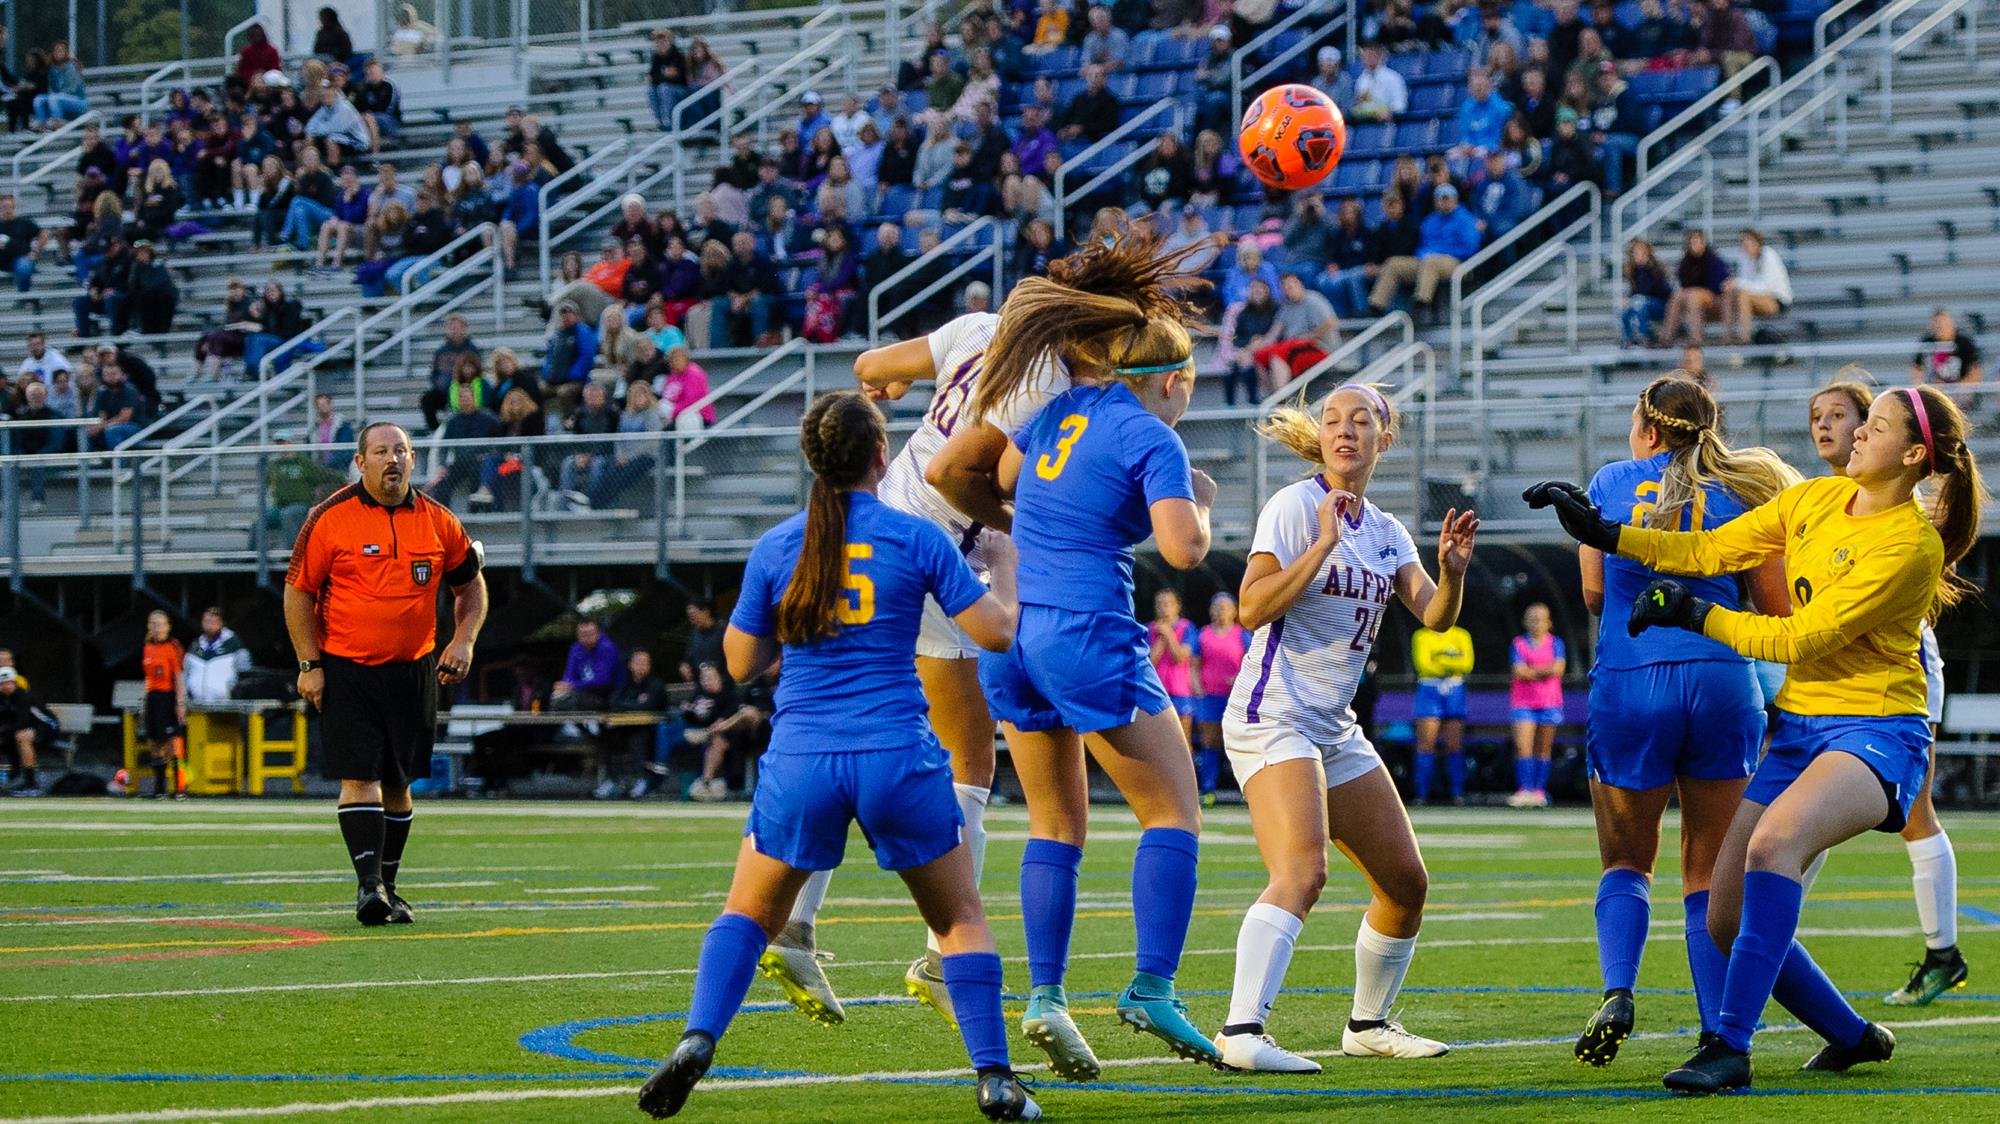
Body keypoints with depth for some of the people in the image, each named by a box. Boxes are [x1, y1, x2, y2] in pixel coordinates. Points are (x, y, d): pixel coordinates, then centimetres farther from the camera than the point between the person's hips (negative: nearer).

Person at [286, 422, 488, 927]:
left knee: (398, 782, 9)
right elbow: (298, 592, -1)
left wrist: (463, 640, 2)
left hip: (414, 671, 3)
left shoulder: (437, 522, 3)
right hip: (346, 670, -3)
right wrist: (310, 664, -5)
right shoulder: (330, 519, -6)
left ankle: (387, 888, 19)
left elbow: (471, 584, 17)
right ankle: (367, 885, -13)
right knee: (360, 777, -12)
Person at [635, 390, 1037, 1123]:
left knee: (749, 914, 17)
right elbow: (996, 633, 0)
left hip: (800, 760, 1)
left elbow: (741, 663, 11)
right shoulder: (916, 539, -2)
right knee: (960, 918, 16)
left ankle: (697, 1039, -5)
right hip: (898, 759, -1)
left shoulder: (776, 549, 4)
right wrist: (1003, 565, 18)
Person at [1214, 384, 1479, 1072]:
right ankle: (1241, 1033, -34)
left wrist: (1452, 571, -18)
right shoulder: (1294, 506, -7)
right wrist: (1323, 546, -24)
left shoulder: (1385, 531, 14)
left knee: (1406, 881, 9)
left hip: (1336, 730, 8)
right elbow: (1253, 607, -17)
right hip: (1272, 715, -8)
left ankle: (1369, 1024, 25)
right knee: (1302, 871, -26)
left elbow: (1434, 617, 2)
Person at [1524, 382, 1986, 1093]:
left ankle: (1730, 1047, -35)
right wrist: (1603, 533, 4)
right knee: (1728, 921, 0)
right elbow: (1711, 551, 11)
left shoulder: (1911, 547, -15)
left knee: (1774, 840, -36)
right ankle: (1852, 1039, 23)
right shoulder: (1816, 501, 8)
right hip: (1799, 729, 8)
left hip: (1875, 732, -8)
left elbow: (1799, 639, -16)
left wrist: (1694, 615, -10)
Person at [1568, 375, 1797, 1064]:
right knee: (1710, 874, 9)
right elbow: (1778, 609, 6)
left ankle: (1617, 992, -11)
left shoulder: (1610, 484, 7)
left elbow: (1593, 593, 12)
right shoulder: (1736, 494, 6)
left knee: (1626, 861, 15)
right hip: (1721, 686, 0)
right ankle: (1719, 1039, 0)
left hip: (1627, 686, 0)